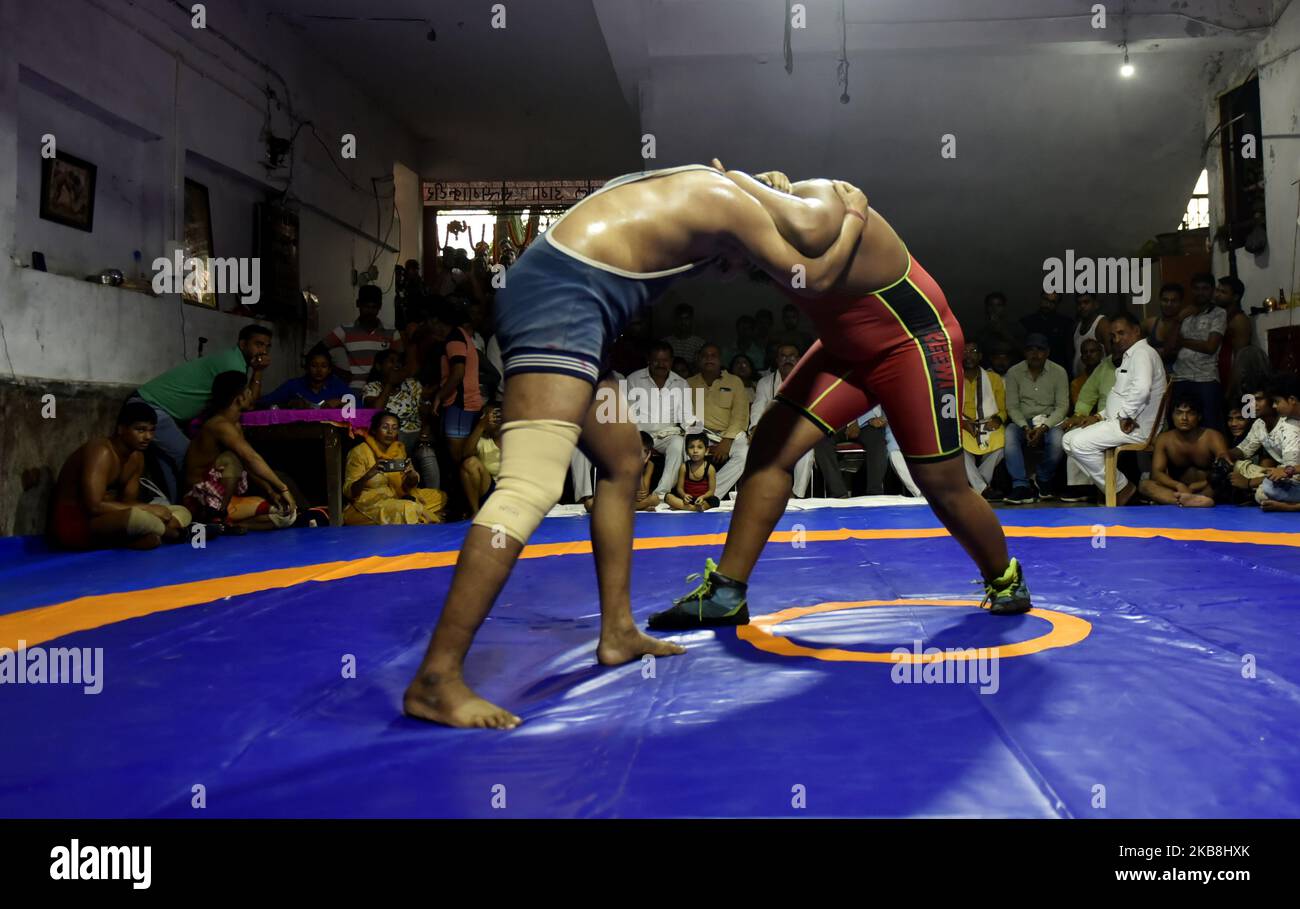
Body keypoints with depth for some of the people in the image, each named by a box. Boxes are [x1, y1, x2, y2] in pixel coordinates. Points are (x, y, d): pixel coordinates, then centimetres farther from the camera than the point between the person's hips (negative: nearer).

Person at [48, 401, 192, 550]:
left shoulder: (136, 457, 5)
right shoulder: (101, 452, -21)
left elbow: (127, 502, 6)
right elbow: (94, 506, -29)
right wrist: (147, 508, -24)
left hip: (105, 520, 9)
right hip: (72, 525, -9)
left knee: (182, 514, 0)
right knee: (138, 518, -38)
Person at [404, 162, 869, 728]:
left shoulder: (689, 189, 28)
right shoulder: (733, 203, 4)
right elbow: (814, 280, 12)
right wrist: (854, 217, 29)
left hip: (555, 294, 11)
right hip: (561, 296, -11)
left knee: (621, 465, 17)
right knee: (531, 488, -20)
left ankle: (617, 632, 21)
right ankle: (435, 679, -21)